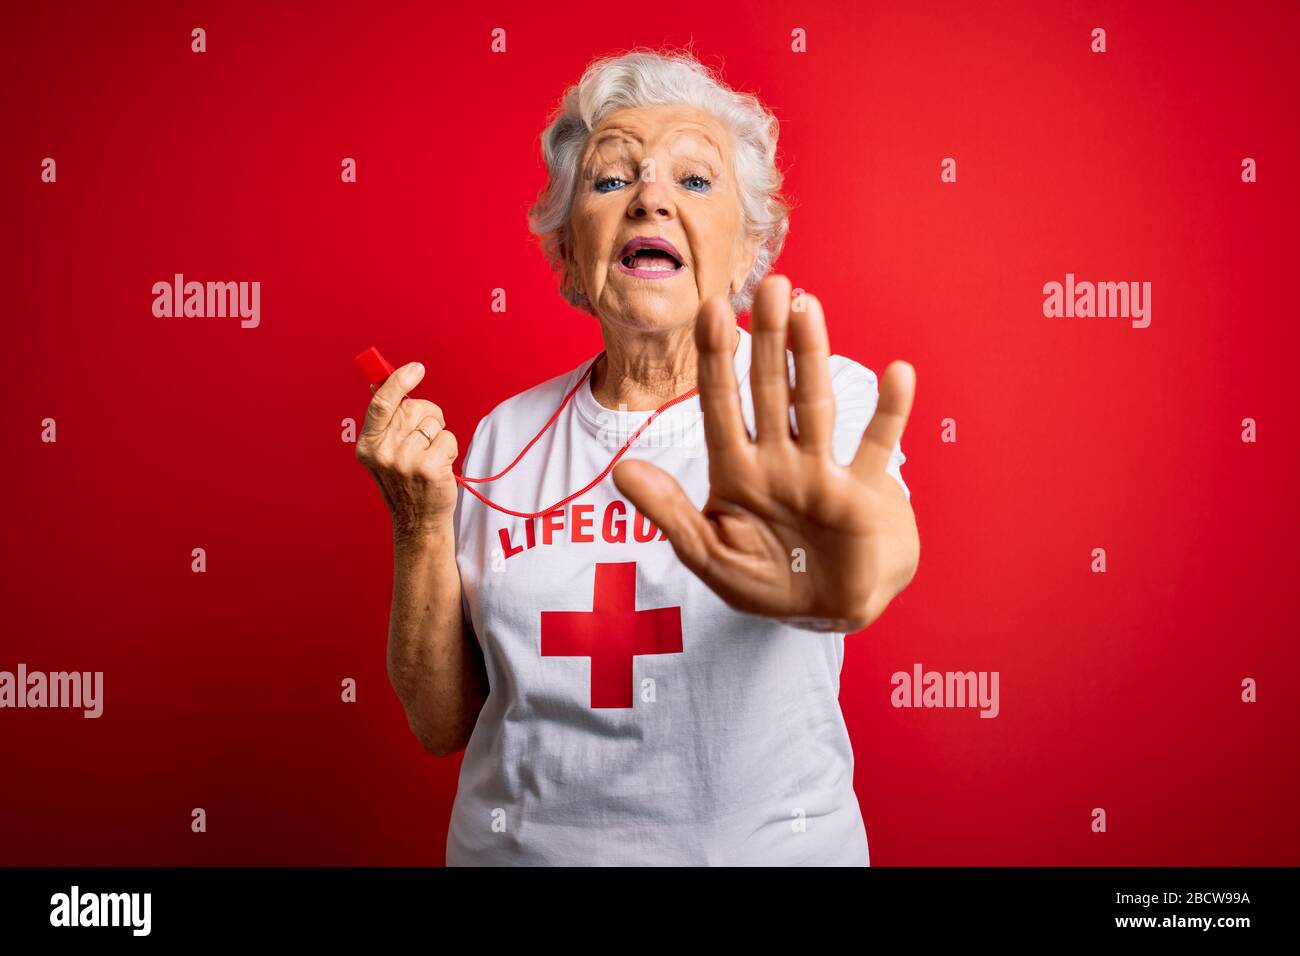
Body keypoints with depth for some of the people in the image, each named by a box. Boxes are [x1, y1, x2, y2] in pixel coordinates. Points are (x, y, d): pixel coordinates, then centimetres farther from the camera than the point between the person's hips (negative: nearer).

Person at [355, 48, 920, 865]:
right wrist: (421, 527, -17)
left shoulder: (824, 403, -11)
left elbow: (887, 550, -34)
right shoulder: (507, 435, -3)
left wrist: (849, 576, -56)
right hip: (517, 845, 2)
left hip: (766, 841, -1)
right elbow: (442, 722, -1)